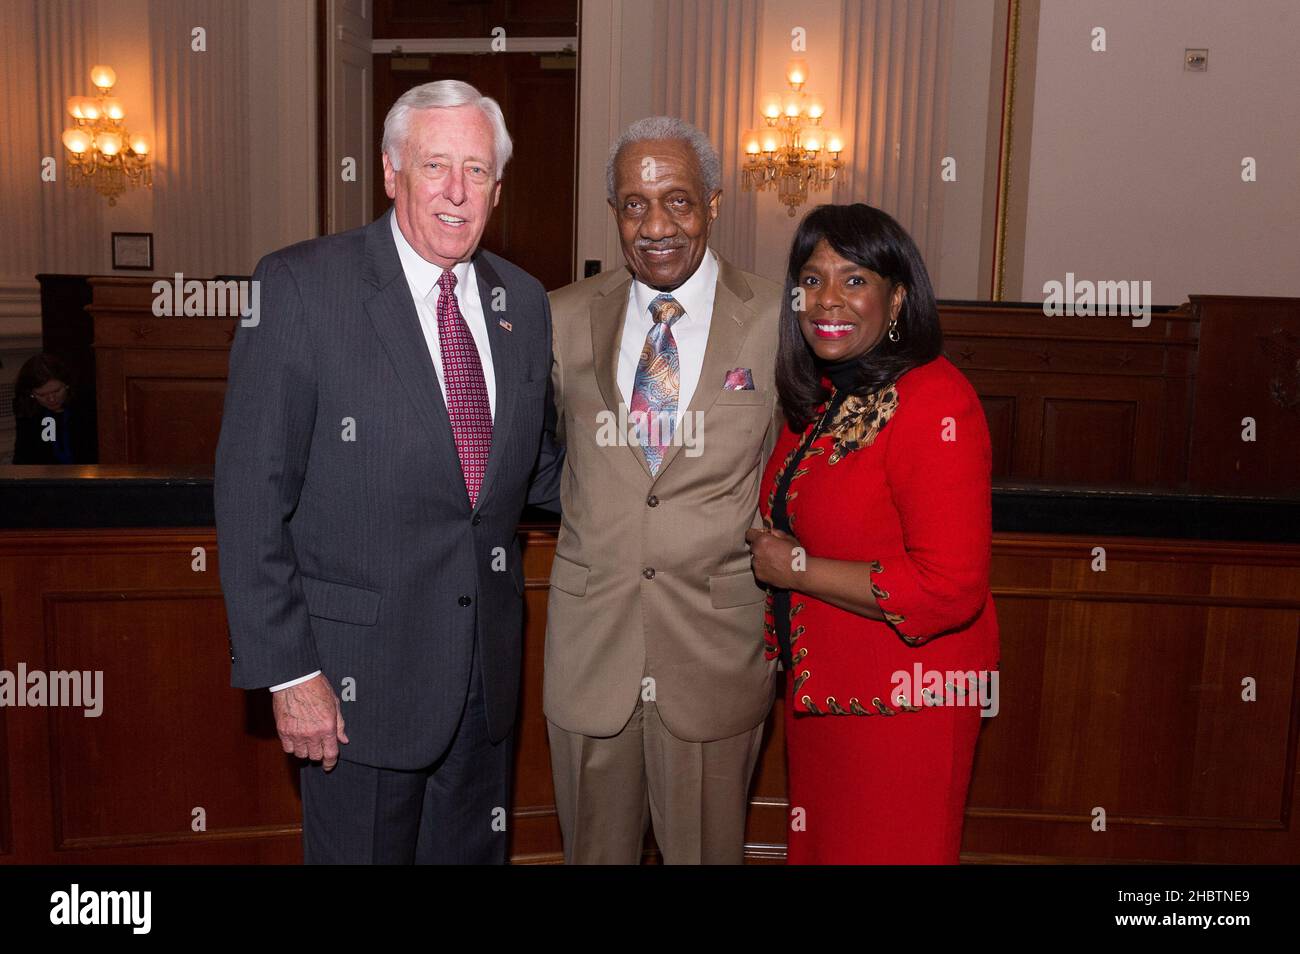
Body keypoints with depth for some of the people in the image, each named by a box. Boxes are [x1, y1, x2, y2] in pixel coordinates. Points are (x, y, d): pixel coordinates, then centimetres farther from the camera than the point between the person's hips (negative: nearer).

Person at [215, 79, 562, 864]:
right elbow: (252, 495, -13)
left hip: (488, 670, 5)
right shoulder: (301, 286, -12)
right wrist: (287, 670, -15)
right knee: (362, 849, 12)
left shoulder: (523, 301, 5)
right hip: (357, 672, -5)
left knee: (474, 853, 20)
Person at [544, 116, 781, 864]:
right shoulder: (565, 319, 1)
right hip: (589, 643, 2)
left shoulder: (778, 322, -5)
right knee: (595, 846, 19)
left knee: (708, 848, 16)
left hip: (716, 650, -1)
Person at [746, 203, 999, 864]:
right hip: (817, 684, 8)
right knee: (818, 844, 24)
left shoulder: (932, 402, -22)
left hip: (903, 699, -8)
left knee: (885, 849, 11)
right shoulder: (820, 396, 5)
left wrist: (795, 567, -21)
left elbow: (949, 587, -28)